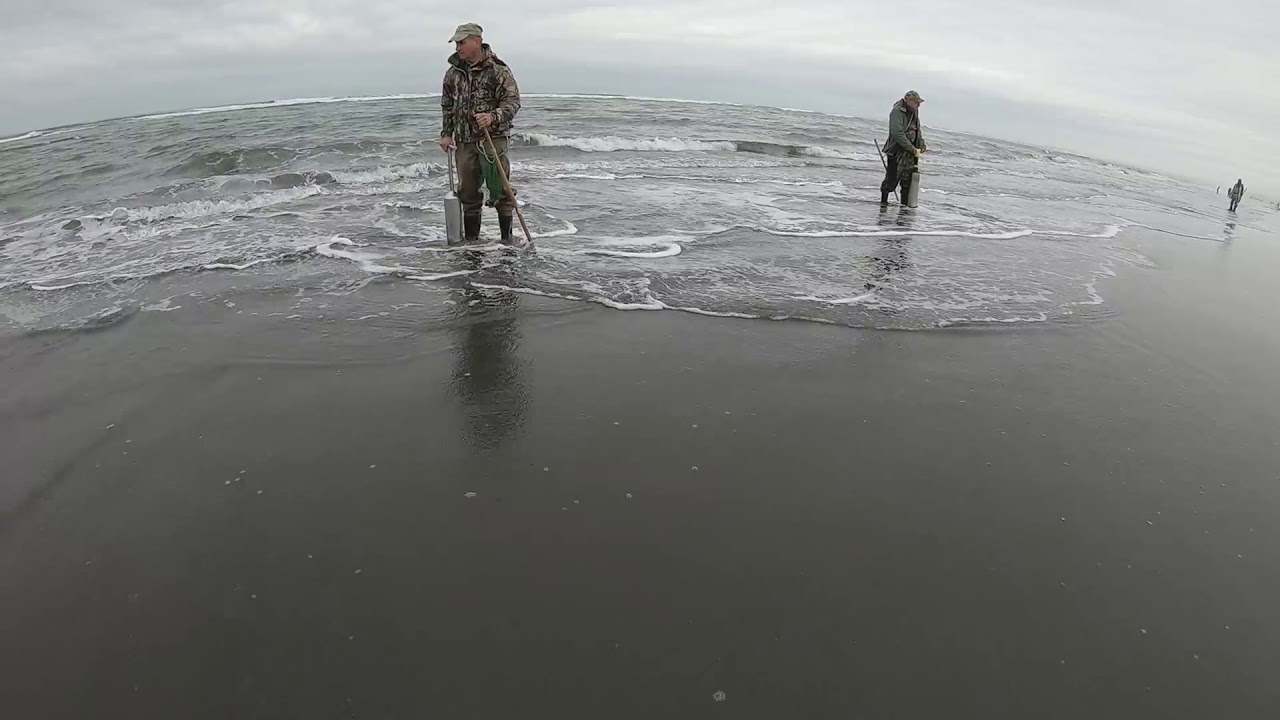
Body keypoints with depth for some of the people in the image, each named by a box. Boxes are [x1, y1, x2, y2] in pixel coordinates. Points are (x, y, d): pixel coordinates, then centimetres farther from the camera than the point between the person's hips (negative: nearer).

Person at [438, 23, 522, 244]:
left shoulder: (498, 69, -5)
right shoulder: (453, 73, 11)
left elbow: (512, 100, -9)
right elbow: (447, 106, 20)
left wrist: (493, 117, -25)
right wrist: (446, 133, 12)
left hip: (493, 138, -5)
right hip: (464, 141, 5)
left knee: (500, 190, -6)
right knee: (468, 192, 8)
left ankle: (507, 238, 4)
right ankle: (470, 239, 18)